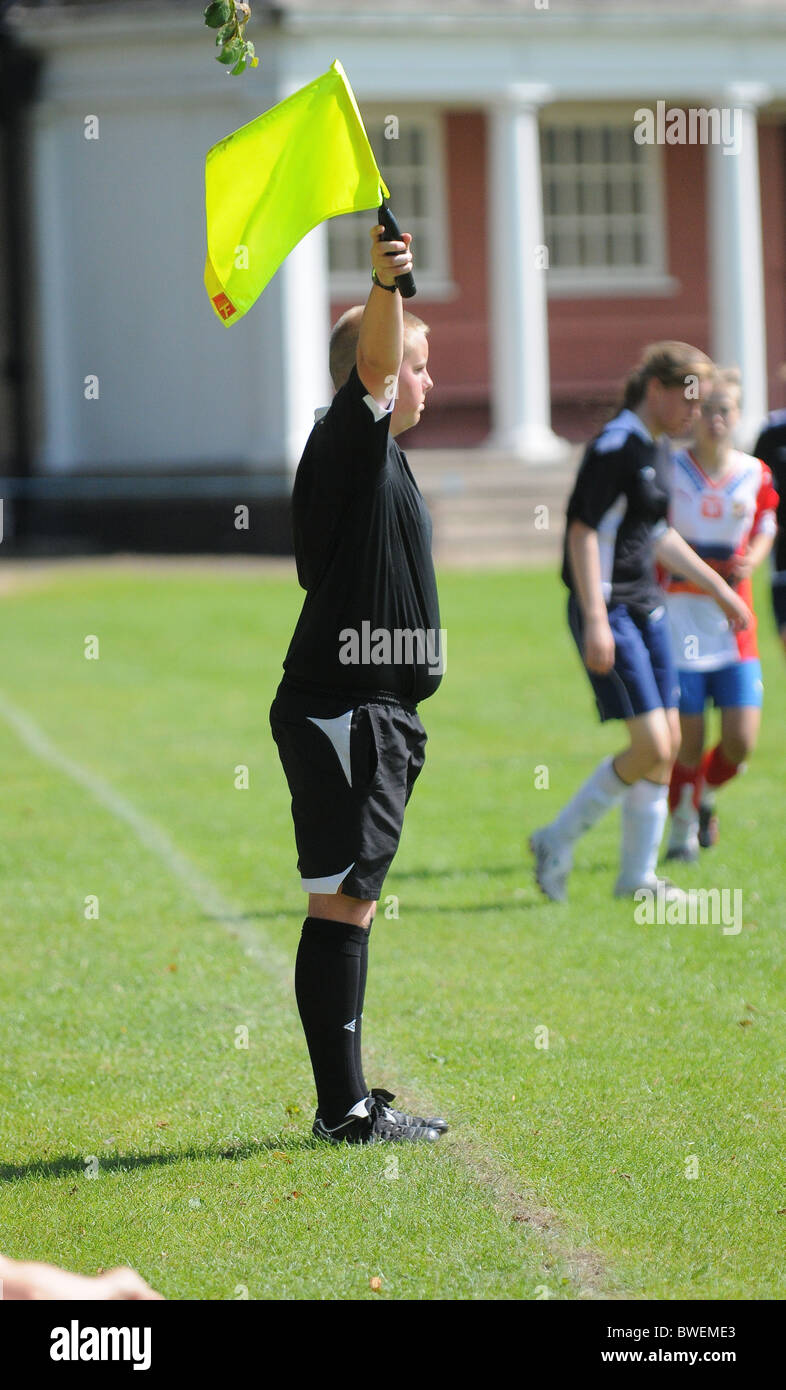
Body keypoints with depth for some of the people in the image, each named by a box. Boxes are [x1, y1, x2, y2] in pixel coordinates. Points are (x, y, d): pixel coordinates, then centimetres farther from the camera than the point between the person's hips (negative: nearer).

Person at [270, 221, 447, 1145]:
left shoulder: (383, 458, 21)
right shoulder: (348, 445, -10)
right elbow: (370, 365, -31)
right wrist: (385, 288, -48)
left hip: (373, 713, 10)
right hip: (344, 712, -10)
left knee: (352, 904, 12)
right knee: (340, 905, -9)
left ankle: (348, 1103, 16)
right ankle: (344, 1110, -9)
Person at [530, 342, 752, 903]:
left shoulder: (658, 447, 14)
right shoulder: (617, 445, -16)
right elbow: (583, 530, -21)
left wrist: (718, 585, 28)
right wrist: (595, 620, -26)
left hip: (647, 608, 9)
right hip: (609, 612, -9)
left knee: (667, 744, 7)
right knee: (652, 748, -12)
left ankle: (638, 875, 16)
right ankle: (557, 842, 3)